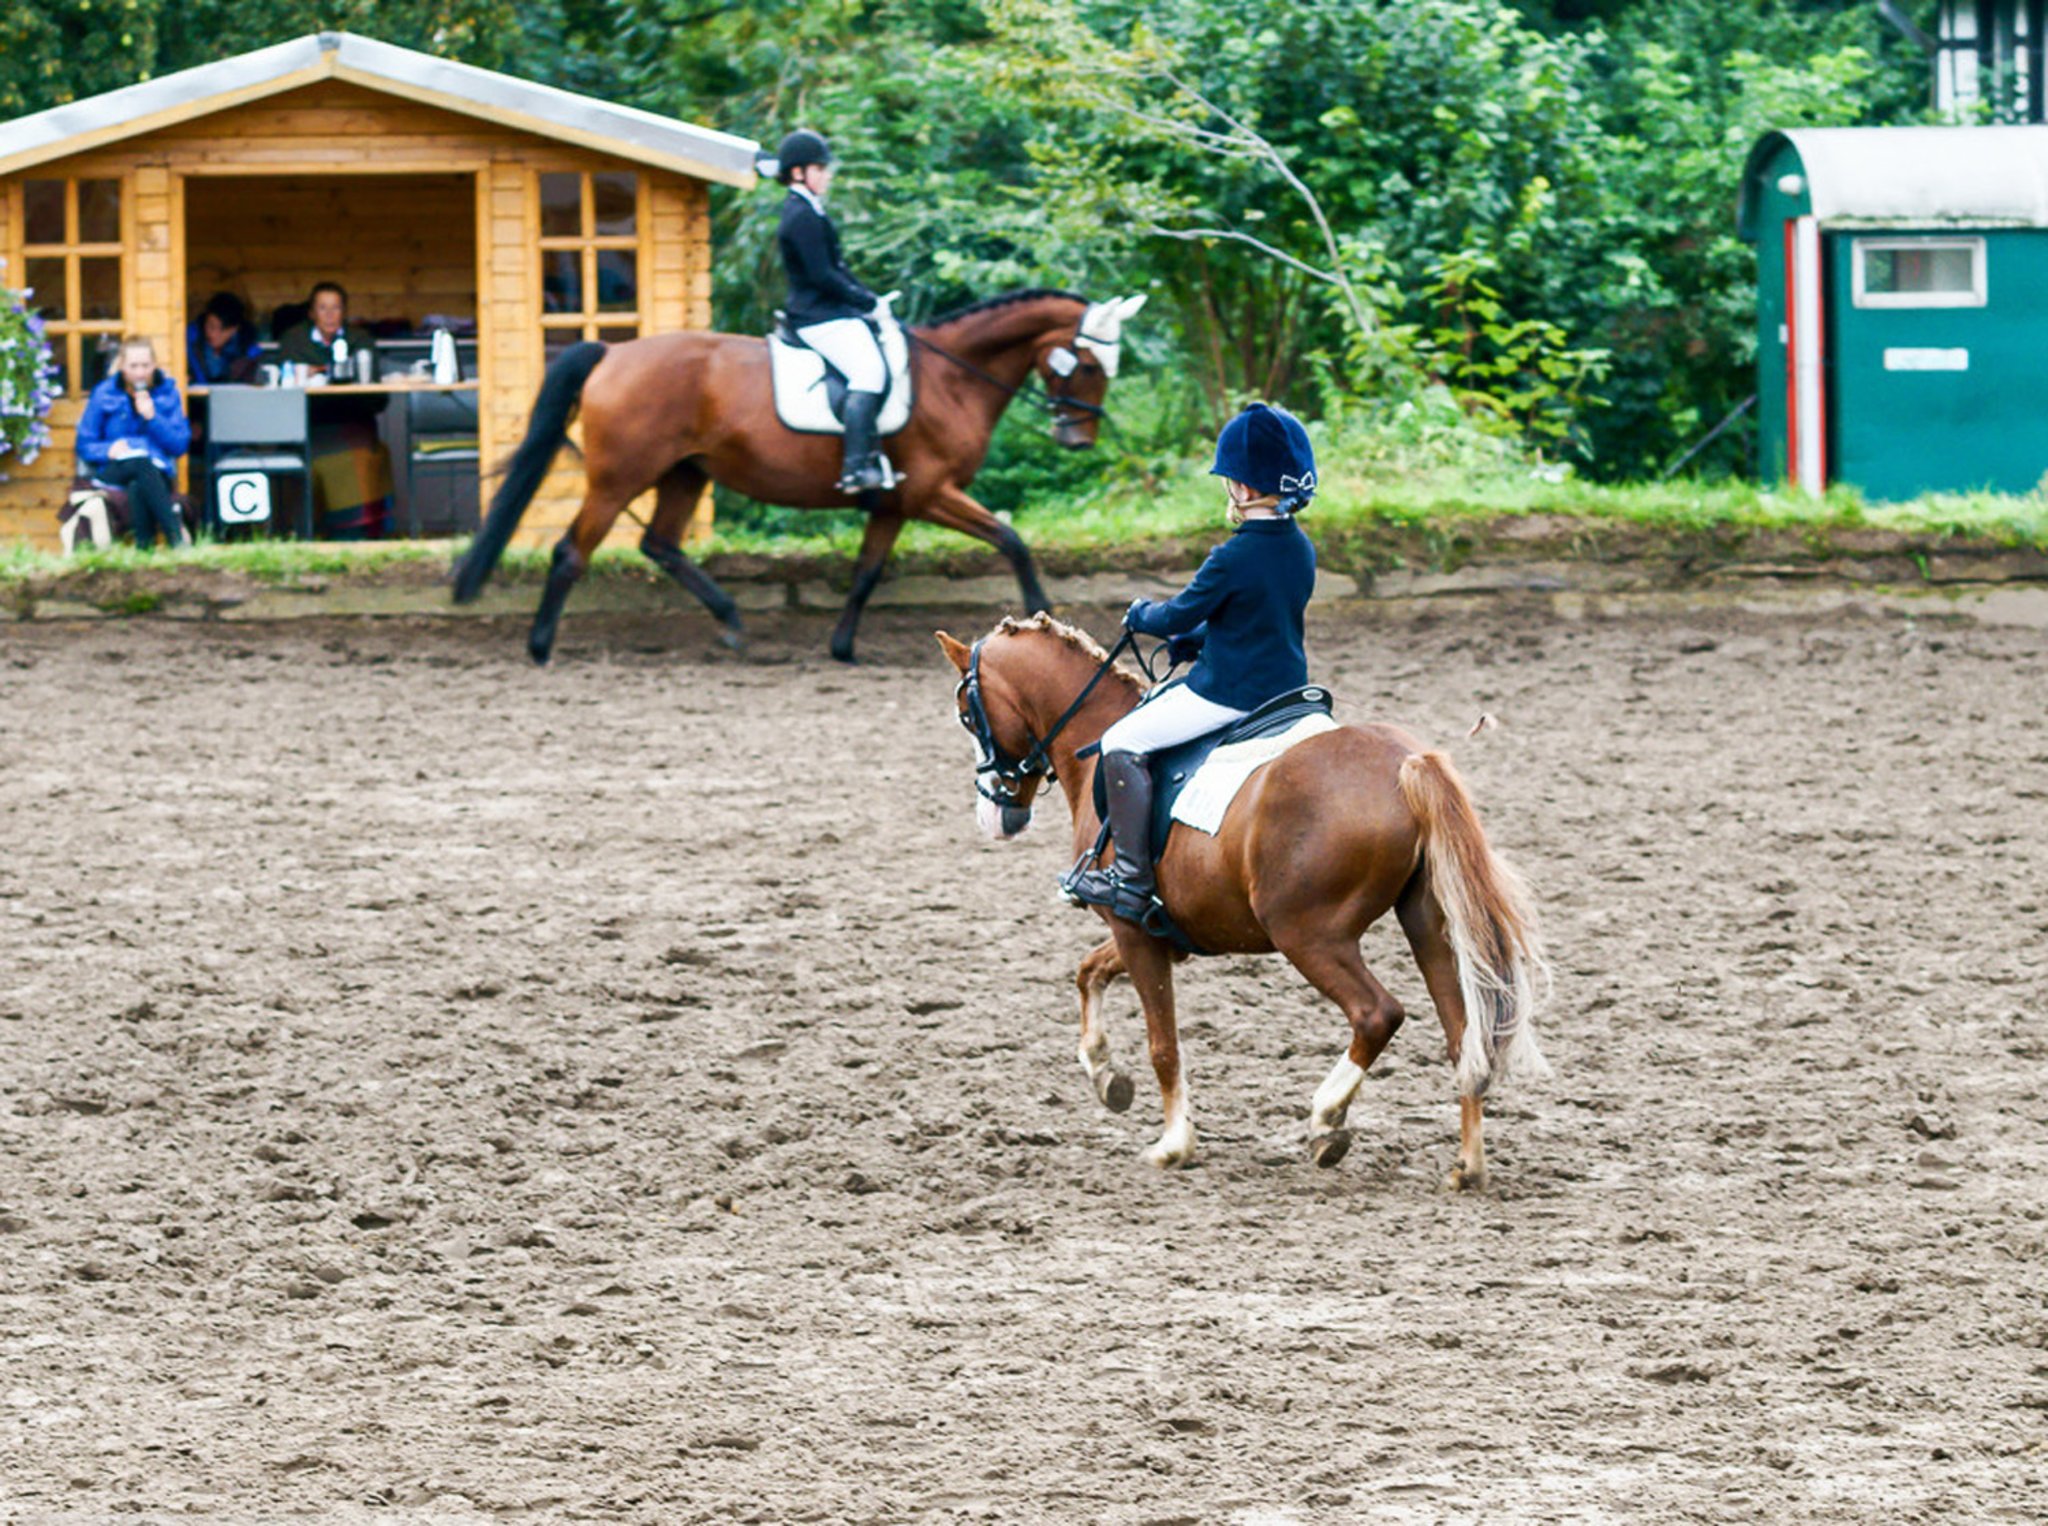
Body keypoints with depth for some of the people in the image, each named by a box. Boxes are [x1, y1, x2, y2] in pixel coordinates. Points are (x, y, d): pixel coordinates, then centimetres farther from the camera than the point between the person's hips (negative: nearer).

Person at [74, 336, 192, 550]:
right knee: (141, 462, -39)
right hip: (114, 472, -1)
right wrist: (108, 450, -14)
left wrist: (152, 417, -7)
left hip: (158, 472, 1)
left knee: (137, 488, -39)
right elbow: (85, 446, 9)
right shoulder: (104, 394, 9)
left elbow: (180, 446, 6)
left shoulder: (167, 392, 12)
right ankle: (176, 533, -51)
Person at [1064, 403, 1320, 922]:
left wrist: (1142, 615, 9)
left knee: (1123, 742, -6)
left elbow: (1181, 614, -12)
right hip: (1287, 692, 9)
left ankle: (1132, 878, -10)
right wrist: (1197, 640, 18)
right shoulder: (1301, 550, 5)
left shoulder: (1234, 558, -20)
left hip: (1229, 694, -9)